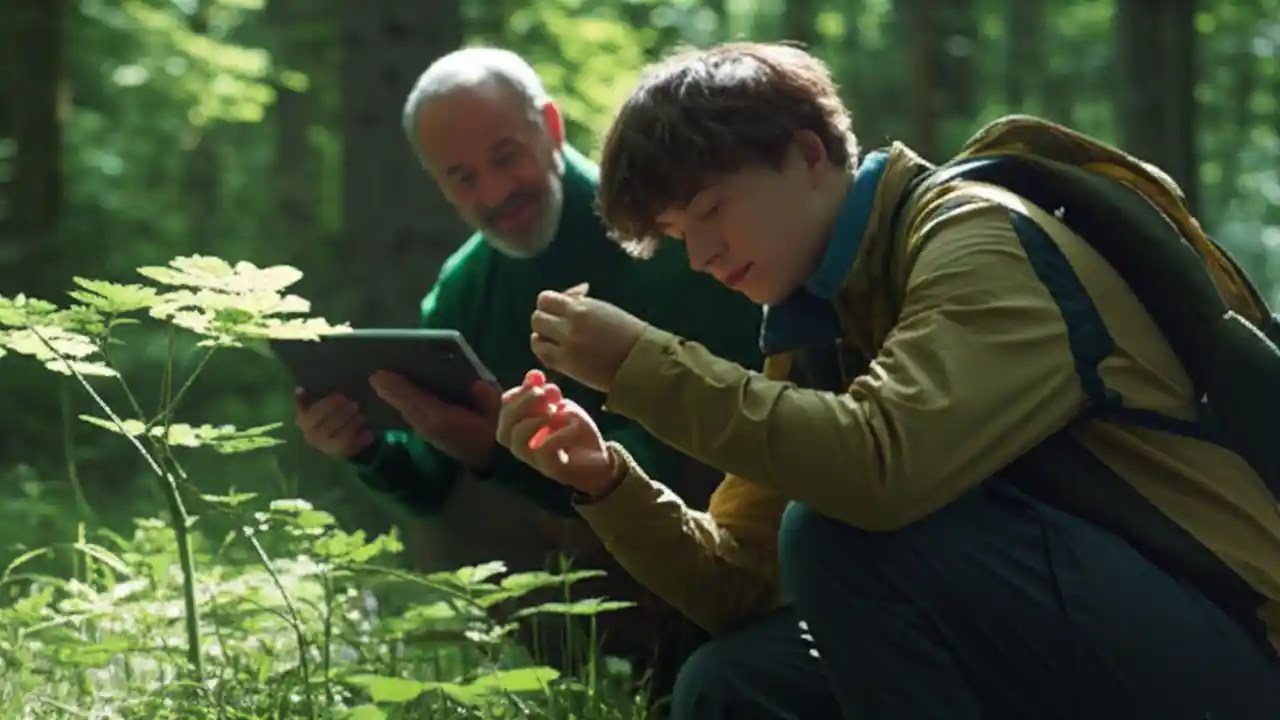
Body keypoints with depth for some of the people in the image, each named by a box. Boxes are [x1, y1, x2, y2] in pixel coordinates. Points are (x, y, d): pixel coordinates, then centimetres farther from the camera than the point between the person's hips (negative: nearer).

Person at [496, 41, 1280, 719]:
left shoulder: (978, 239, -14)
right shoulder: (821, 323, 11)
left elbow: (879, 469, -32)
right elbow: (741, 581, 12)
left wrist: (644, 365, -23)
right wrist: (606, 479, -4)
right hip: (1061, 646, 8)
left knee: (843, 531, -24)